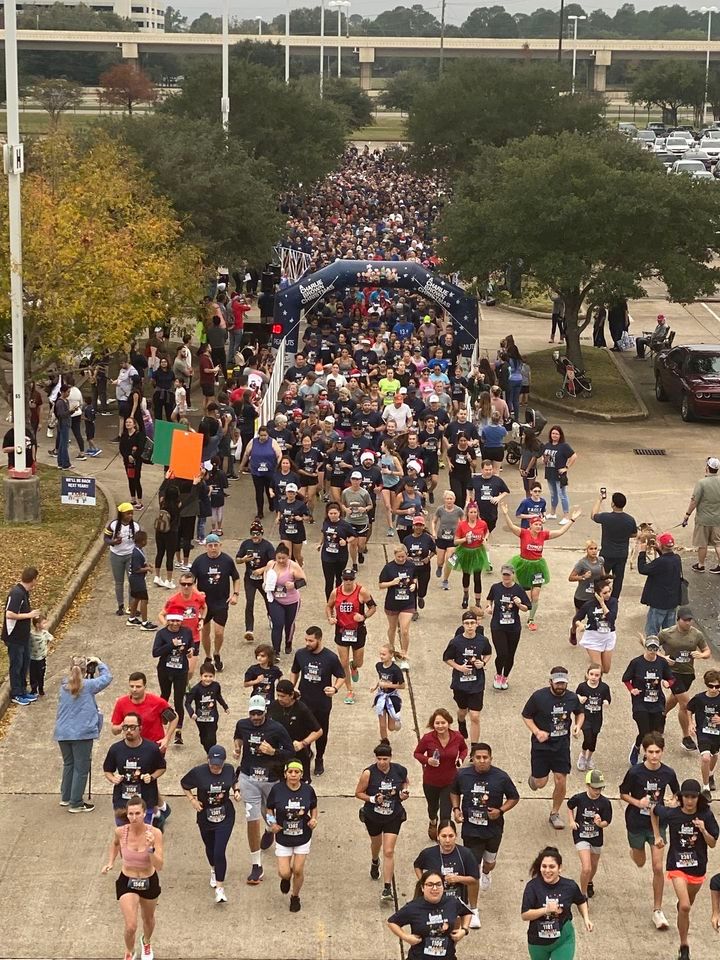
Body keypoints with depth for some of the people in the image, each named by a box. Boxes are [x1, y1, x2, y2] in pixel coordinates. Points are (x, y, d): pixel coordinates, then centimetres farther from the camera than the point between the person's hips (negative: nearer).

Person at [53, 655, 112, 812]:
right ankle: (76, 804, 6)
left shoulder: (64, 686, 3)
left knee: (68, 764, 22)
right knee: (81, 768, 3)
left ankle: (65, 797, 32)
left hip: (63, 733, 5)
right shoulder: (88, 685, -10)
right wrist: (99, 663, 12)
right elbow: (107, 677, 0)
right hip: (82, 733, -5)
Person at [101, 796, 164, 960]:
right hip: (127, 882, -1)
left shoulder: (154, 833, -23)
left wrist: (150, 848, -40)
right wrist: (110, 863, -2)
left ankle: (146, 942, 60)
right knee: (131, 926, -11)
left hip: (149, 882, 1)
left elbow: (159, 866, -26)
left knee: (148, 919, 25)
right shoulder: (120, 831, -18)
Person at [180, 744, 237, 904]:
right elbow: (184, 784, 0)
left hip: (225, 817, -1)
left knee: (219, 852, -11)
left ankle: (220, 888, -3)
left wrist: (235, 792, -5)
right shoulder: (198, 772, -16)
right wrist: (192, 799, -11)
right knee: (210, 847, 22)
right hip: (205, 817, 1)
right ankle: (213, 869, 55)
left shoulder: (229, 769, -8)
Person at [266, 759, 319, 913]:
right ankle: (286, 878, 37)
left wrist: (314, 819, -10)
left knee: (298, 870, 5)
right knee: (284, 873, -3)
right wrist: (272, 823, -15)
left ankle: (295, 897, 32)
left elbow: (314, 807, 8)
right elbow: (269, 808, 1)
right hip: (283, 838, -1)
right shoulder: (277, 789, -14)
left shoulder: (308, 790, -10)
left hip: (303, 837, 1)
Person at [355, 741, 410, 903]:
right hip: (373, 816, 1)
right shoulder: (368, 773, -20)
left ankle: (387, 888, -6)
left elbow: (405, 782, 10)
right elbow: (358, 793, -10)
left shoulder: (400, 770, -13)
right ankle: (375, 862, 63)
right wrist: (373, 799, -25)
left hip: (393, 817, -1)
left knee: (388, 852, -10)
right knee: (376, 843, 27)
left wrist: (405, 791, -10)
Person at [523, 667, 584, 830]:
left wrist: (578, 725, -5)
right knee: (541, 783, 3)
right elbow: (526, 716, -4)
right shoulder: (539, 697, -14)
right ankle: (533, 777, 42)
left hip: (562, 745, 2)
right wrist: (537, 732, -18)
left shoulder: (572, 698, -4)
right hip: (541, 745, -2)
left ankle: (555, 814, 21)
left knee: (561, 782, -1)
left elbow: (580, 713, 15)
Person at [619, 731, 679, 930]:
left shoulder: (668, 773, -11)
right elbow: (623, 794, -5)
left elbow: (677, 793, 8)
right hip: (636, 824, 0)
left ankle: (657, 911, 5)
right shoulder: (635, 772, -17)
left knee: (658, 868, -7)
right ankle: (634, 851, 59)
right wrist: (637, 802, -22)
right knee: (640, 863, 20)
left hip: (657, 823, 0)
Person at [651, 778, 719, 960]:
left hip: (698, 867, 3)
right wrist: (657, 836, 4)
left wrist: (703, 830, -23)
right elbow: (654, 812, 8)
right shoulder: (671, 814, -13)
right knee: (685, 907, -18)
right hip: (677, 865, -3)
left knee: (687, 906, 22)